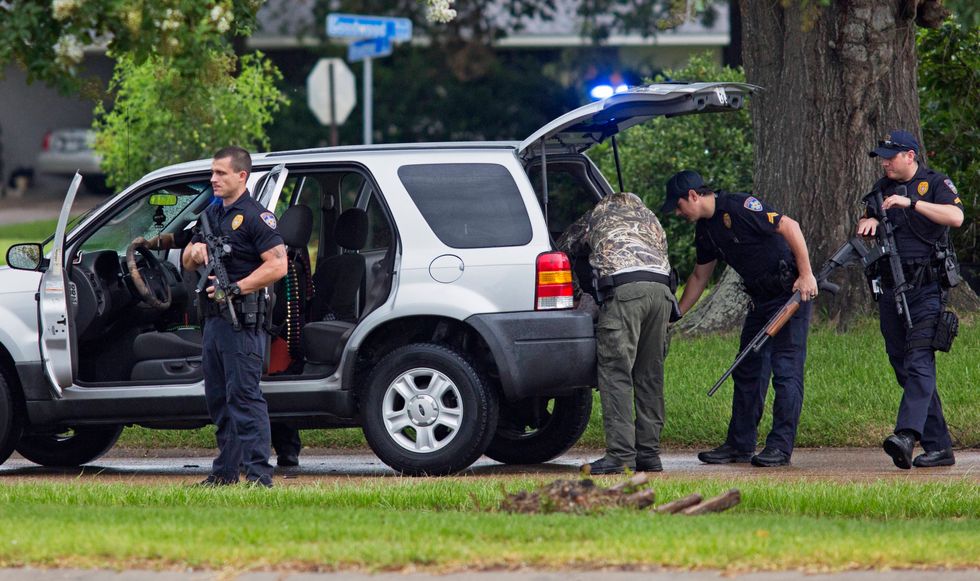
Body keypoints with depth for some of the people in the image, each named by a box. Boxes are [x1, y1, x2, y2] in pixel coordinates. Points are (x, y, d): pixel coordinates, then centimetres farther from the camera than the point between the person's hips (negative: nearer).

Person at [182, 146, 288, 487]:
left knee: (244, 396, -13)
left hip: (242, 320, -9)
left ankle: (259, 474, -15)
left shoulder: (255, 216, -8)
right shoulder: (212, 214, 18)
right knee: (218, 398, 12)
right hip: (214, 317, 9)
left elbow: (277, 265, -17)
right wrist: (195, 252, -1)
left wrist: (236, 288, -21)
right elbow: (187, 264, 24)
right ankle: (225, 472, 18)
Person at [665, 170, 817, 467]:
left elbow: (790, 227, -23)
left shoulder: (739, 207, -19)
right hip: (761, 297, 10)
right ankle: (740, 445, 15)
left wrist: (806, 275, -24)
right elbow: (700, 276, 24)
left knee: (786, 369, -8)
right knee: (748, 371, 10)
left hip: (792, 291, -10)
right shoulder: (705, 228, 10)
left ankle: (781, 446, -8)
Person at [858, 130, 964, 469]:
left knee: (919, 362, -19)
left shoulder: (935, 184, -1)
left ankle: (907, 435, -35)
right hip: (891, 289, 7)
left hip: (926, 288, -7)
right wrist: (870, 221, -3)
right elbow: (862, 227, 21)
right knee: (903, 368, 5)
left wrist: (911, 202, -22)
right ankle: (939, 447, 9)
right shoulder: (883, 188, 18)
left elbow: (956, 217, -17)